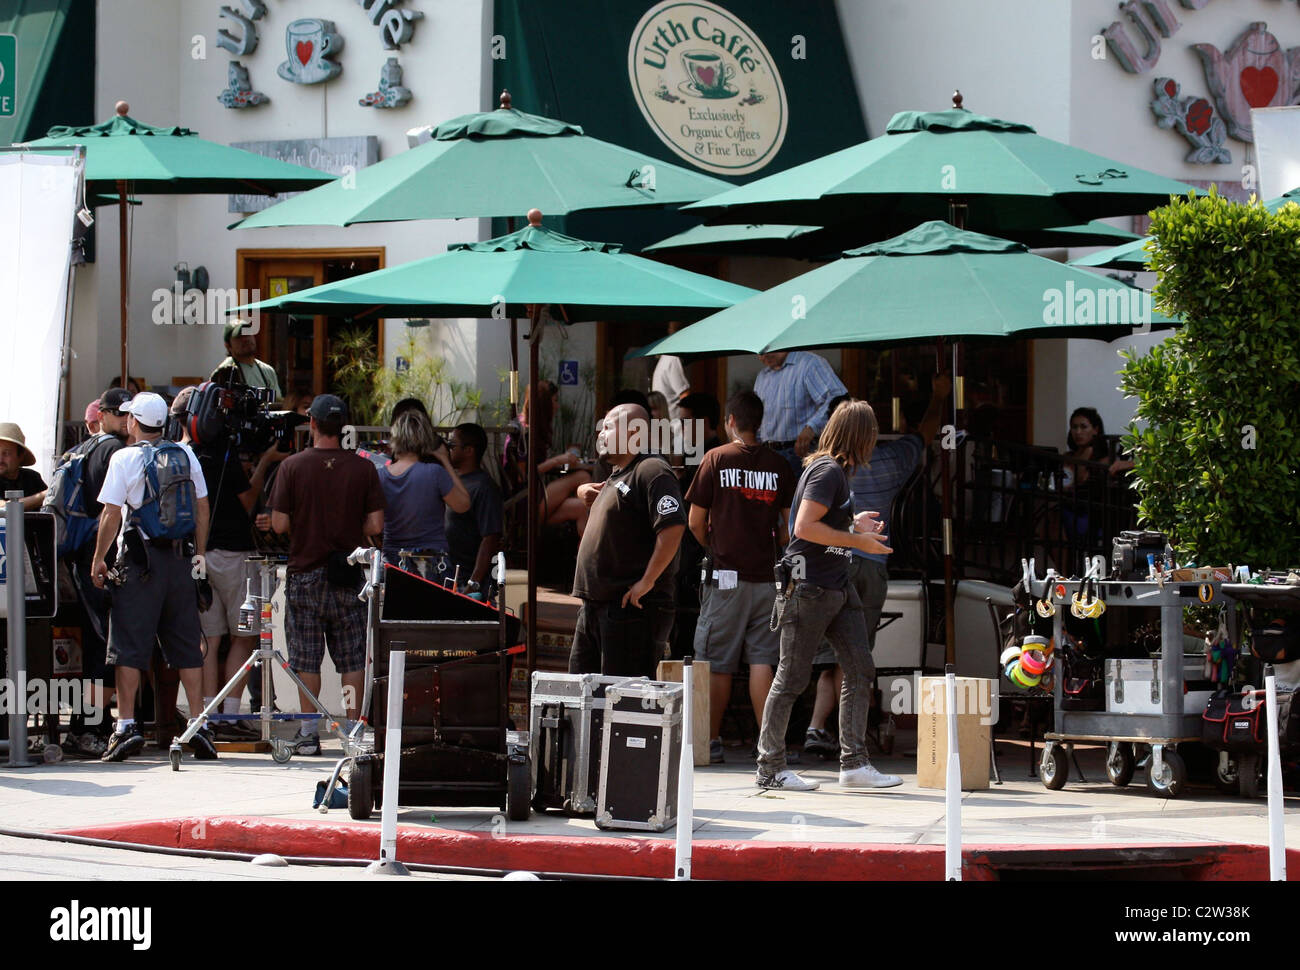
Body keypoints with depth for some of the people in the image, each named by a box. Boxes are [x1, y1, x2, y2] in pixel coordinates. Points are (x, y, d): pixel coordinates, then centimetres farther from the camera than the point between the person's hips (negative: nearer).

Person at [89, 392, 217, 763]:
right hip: (181, 559, 4)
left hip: (140, 560, -4)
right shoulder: (185, 455, 7)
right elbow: (202, 507, 9)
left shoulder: (125, 458, -5)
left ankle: (126, 725, -7)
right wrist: (200, 553, 17)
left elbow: (111, 513, -8)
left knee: (129, 647, -1)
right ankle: (198, 725, 3)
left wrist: (99, 559, 0)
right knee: (186, 645, 8)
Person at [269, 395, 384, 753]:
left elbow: (279, 524, -7)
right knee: (353, 659, 7)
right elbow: (375, 525, -4)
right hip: (348, 576, 1)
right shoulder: (363, 468, -3)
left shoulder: (292, 466, -7)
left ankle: (309, 732, 5)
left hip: (305, 574, -1)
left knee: (306, 658, 5)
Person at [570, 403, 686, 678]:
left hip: (632, 607, -11)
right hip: (593, 608, 11)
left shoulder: (652, 472, -12)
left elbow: (673, 528, -24)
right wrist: (585, 491, 18)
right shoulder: (616, 476, 20)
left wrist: (647, 582, -24)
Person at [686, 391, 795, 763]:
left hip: (727, 575, -2)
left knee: (718, 663, 4)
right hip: (768, 575, 2)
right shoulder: (779, 466, 4)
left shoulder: (716, 460, -2)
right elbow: (790, 525, 6)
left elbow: (696, 523, 0)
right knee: (762, 660, 2)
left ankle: (712, 742, 9)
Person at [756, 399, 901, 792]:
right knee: (792, 678, -2)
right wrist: (856, 539, -16)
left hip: (838, 588, 10)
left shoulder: (838, 471, 16)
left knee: (860, 670, 3)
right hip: (809, 588, -10)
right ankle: (770, 767, 5)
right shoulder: (828, 471, -14)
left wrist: (853, 523, 19)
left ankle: (854, 763, 5)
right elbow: (804, 527, -22)